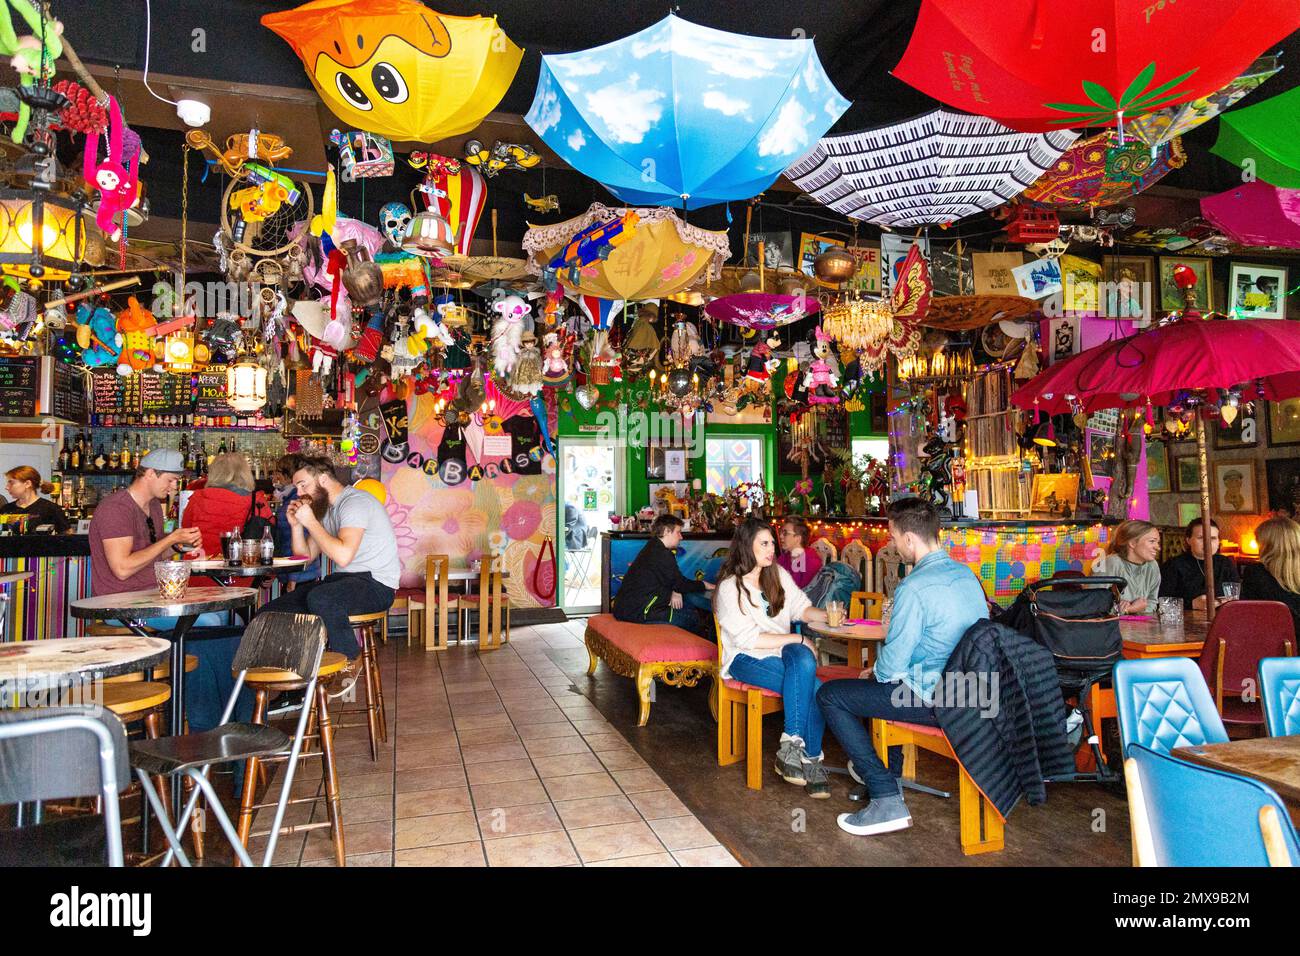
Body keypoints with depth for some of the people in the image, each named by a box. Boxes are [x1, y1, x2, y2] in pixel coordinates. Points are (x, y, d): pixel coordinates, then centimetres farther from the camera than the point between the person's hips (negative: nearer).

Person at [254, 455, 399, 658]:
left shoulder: (355, 502, -13)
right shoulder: (325, 509, 19)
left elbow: (343, 556, -27)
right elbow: (306, 556, 20)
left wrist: (310, 521, -17)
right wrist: (296, 525, 4)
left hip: (376, 583, -9)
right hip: (342, 580, 9)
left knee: (320, 599, -38)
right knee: (269, 613, -5)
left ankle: (353, 672, -21)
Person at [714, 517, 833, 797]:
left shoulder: (778, 575, 9)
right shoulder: (729, 588, -9)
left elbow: (801, 607, 13)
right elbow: (748, 639, -15)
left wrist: (826, 615, -9)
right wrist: (798, 639, -15)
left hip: (782, 650, 5)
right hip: (746, 660, -5)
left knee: (803, 660, -30)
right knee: (812, 687, -27)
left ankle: (791, 746, -23)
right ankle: (810, 758, -16)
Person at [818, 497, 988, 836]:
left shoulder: (914, 588, -23)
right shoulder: (967, 574, 5)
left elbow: (894, 662, -19)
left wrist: (875, 674, 4)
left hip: (931, 700, -9)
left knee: (830, 695, 0)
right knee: (884, 682, 33)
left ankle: (887, 800, -4)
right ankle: (889, 772, 43)